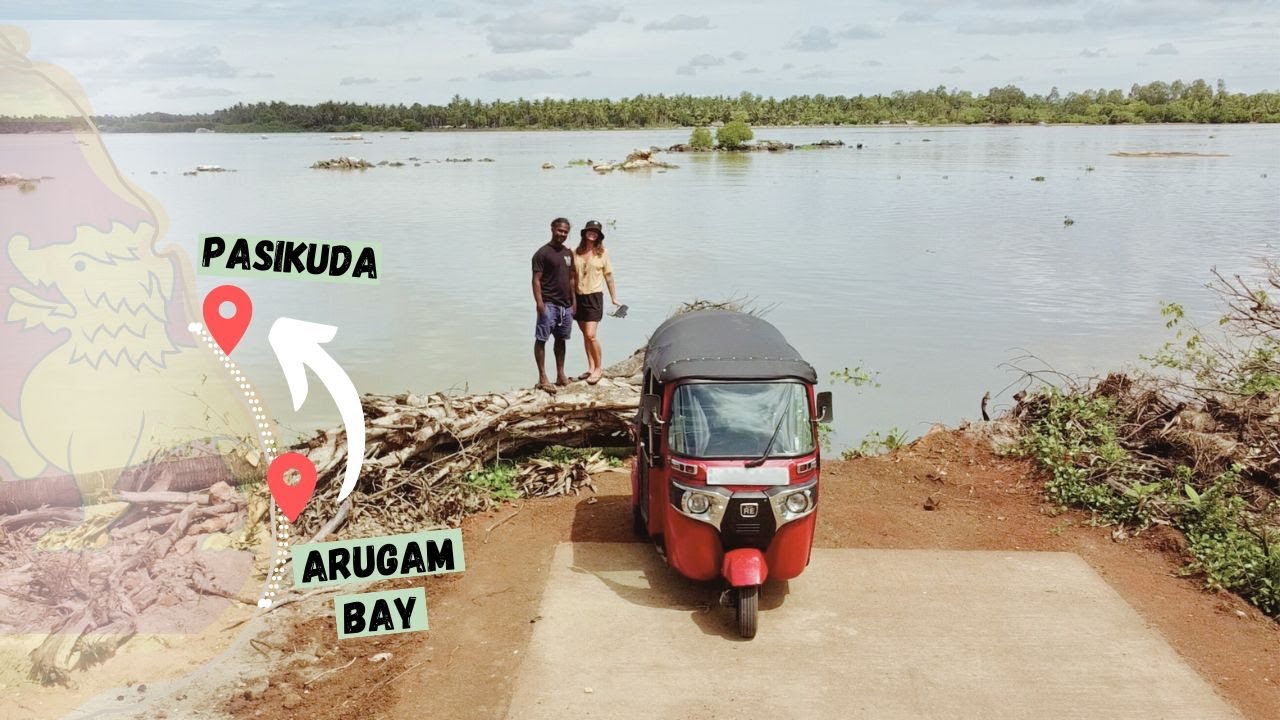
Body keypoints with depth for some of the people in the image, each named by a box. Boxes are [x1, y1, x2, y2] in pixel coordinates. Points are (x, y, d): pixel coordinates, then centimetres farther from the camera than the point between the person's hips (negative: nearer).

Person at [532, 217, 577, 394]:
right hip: (548, 303, -7)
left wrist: (574, 301, 15)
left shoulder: (568, 253, 14)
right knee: (541, 339, -5)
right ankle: (542, 378, -4)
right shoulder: (543, 253, -7)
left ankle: (560, 375, 21)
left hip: (565, 304, 7)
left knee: (561, 339, 13)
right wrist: (539, 302, -20)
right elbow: (536, 279, -12)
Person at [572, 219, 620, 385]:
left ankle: (599, 367, 4)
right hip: (578, 297, 4)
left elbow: (608, 276, 5)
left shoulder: (602, 253, -1)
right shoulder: (576, 253, 4)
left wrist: (614, 297, 8)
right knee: (585, 335, 11)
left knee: (590, 335, -12)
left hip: (594, 297, -4)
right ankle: (591, 367, 23)